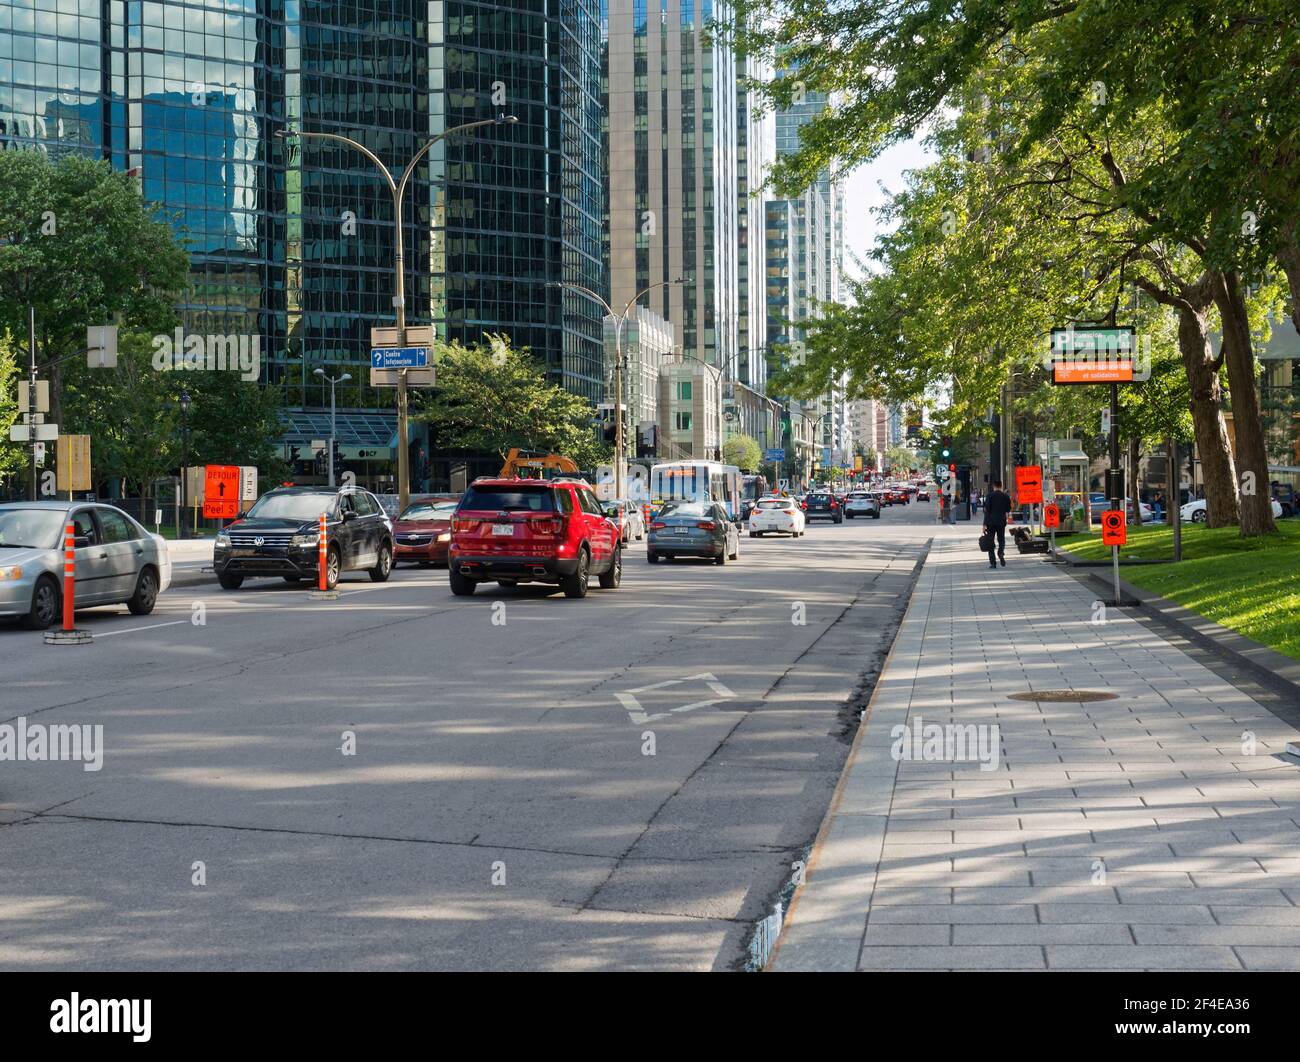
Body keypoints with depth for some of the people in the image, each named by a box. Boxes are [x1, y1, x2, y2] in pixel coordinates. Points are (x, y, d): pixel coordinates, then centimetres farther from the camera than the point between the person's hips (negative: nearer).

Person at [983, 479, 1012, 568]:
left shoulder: (990, 495, -7)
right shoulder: (1006, 496, 1)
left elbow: (986, 510, -10)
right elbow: (1008, 510, 8)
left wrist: (985, 524, -9)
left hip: (991, 522, -2)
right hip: (1002, 522, 2)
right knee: (1001, 540, 15)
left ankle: (993, 562, 0)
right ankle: (1001, 553, -16)